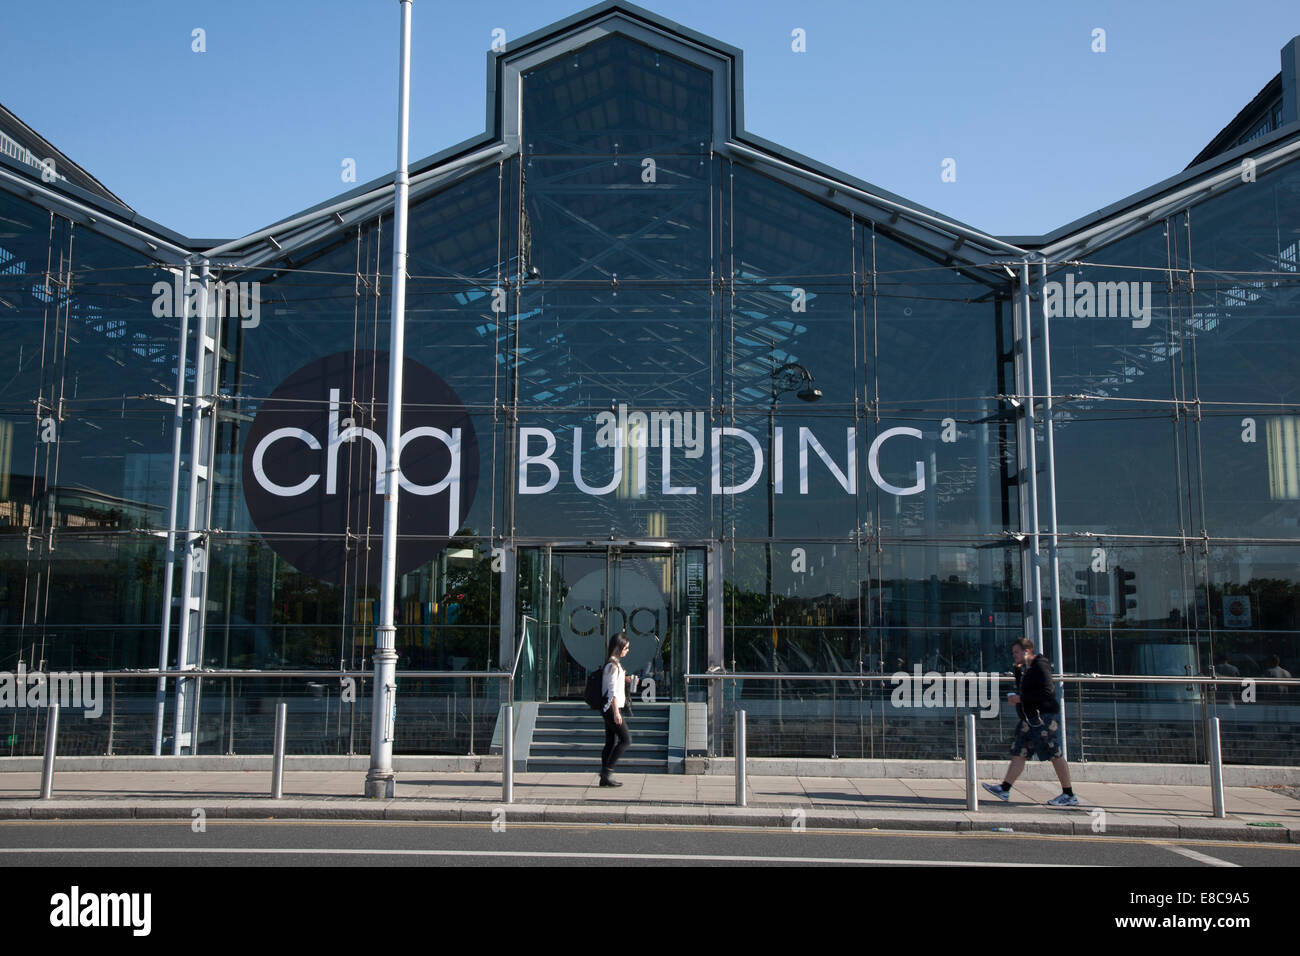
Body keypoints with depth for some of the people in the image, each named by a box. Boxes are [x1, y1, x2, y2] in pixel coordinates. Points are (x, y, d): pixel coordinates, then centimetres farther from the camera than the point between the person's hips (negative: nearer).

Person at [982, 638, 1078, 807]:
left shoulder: (1040, 666, -12)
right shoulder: (1025, 669, 17)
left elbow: (1046, 692, -21)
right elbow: (1022, 689, 25)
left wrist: (1020, 698, -18)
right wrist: (1018, 669, 11)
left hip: (1044, 718, -10)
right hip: (1030, 720, 10)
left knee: (1055, 755, -4)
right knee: (1019, 753, 5)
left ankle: (1069, 796, 4)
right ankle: (1004, 789, 3)